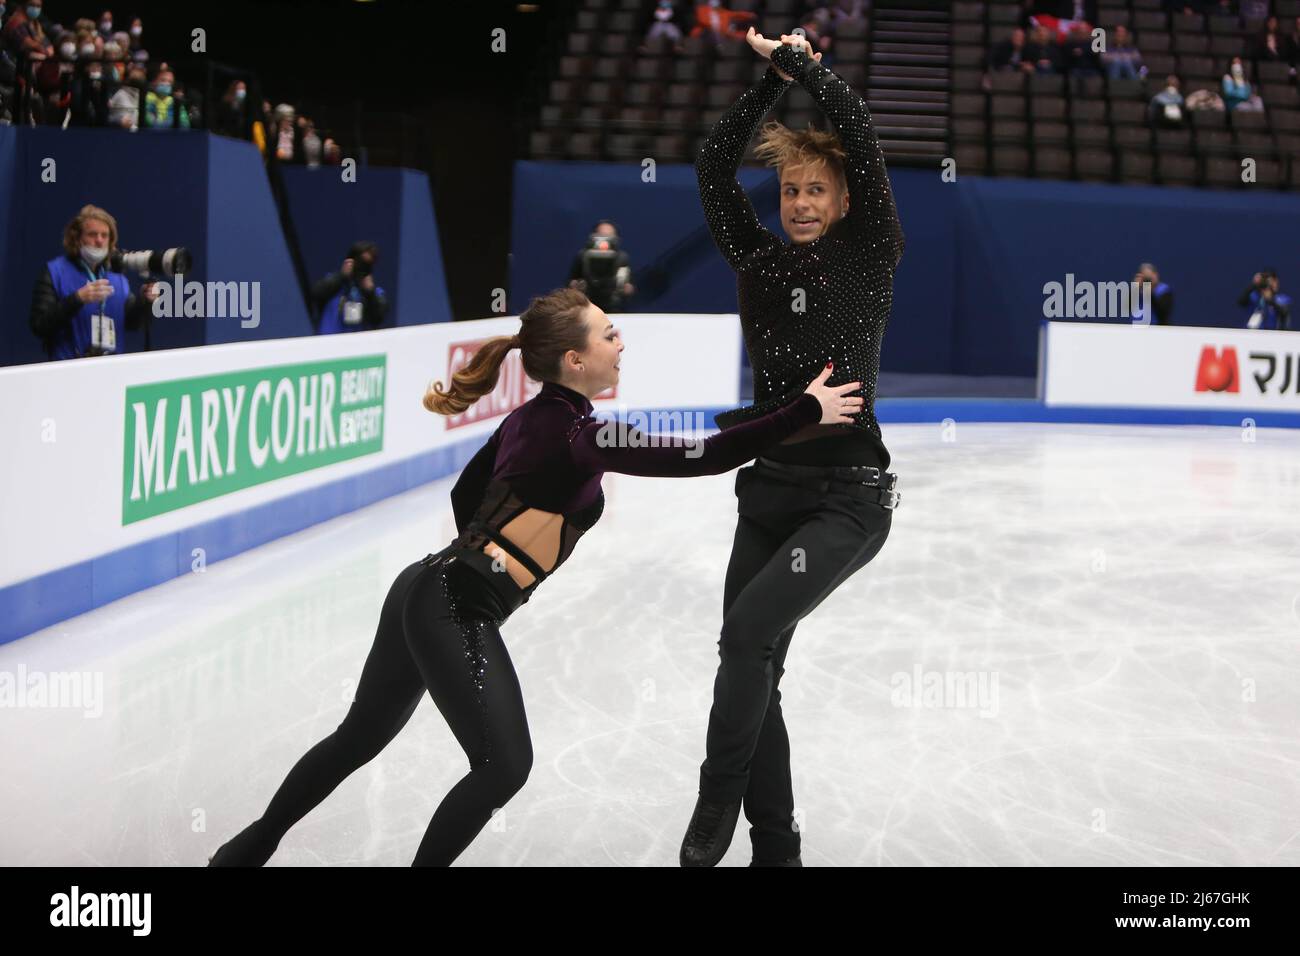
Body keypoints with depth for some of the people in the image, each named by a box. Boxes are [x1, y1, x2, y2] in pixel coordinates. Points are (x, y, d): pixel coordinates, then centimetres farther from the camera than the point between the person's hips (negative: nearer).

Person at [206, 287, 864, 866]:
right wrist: (806, 411, -16)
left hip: (426, 590, 10)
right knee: (504, 764, -2)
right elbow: (699, 457, -21)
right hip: (457, 612, -10)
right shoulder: (575, 433, -15)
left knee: (362, 735, 22)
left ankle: (249, 848, 37)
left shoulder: (531, 418, 12)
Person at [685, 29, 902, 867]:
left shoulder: (870, 259, -3)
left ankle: (716, 809, -8)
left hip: (849, 498, -6)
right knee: (754, 668, 5)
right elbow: (714, 166, 6)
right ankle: (773, 844, 18)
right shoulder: (761, 262, 9)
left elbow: (858, 128, -11)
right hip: (769, 488, 6)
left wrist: (794, 59, -3)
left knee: (750, 629, -24)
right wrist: (770, 82, 3)